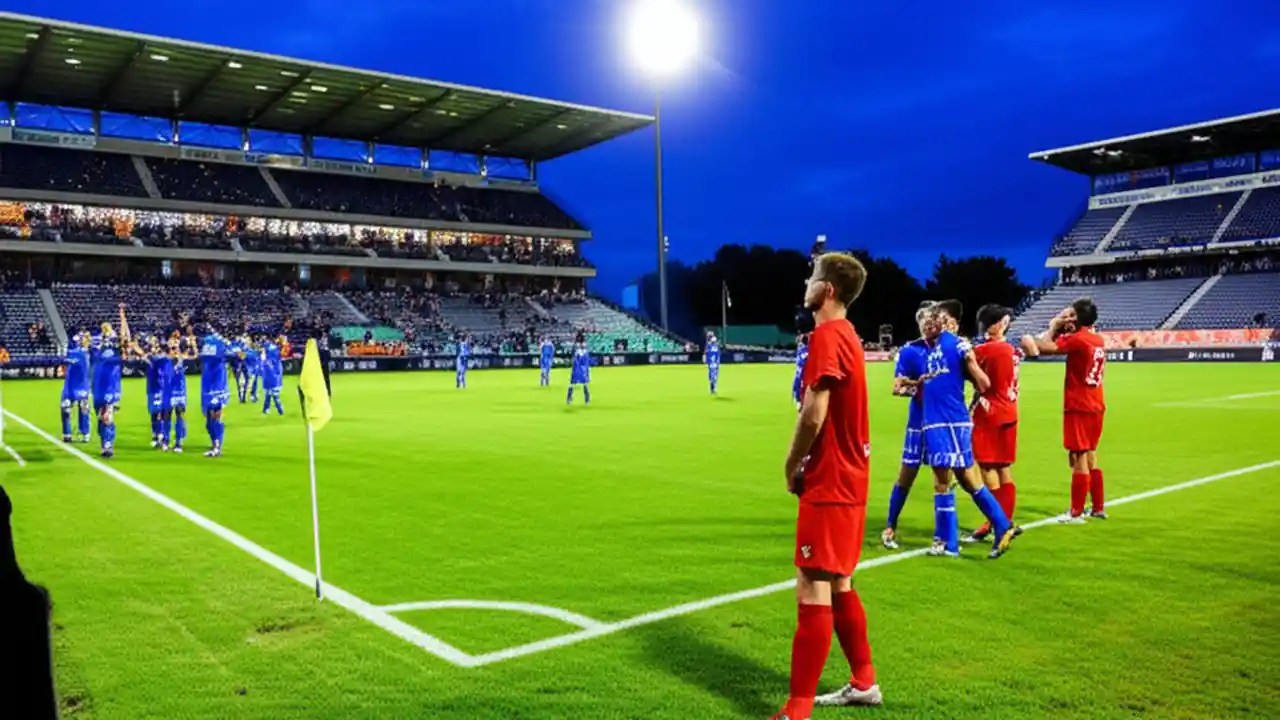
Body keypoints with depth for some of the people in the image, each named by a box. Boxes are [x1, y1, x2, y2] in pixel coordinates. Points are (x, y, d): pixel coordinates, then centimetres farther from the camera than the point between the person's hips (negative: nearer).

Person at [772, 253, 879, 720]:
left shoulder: (826, 335, -17)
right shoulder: (846, 334, 13)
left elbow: (813, 415, -23)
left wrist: (791, 464, -8)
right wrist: (807, 462, 8)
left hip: (829, 483, -10)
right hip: (847, 476, 10)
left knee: (812, 590, -6)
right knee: (838, 585, 19)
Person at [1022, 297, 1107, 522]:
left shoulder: (1076, 339, -16)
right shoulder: (1099, 340, 9)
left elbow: (1045, 347, -24)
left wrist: (1053, 326, -7)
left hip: (1078, 407, -8)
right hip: (1096, 406, 8)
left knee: (1078, 458, -4)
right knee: (1090, 457, 16)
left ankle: (1076, 513, 0)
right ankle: (1098, 508, 22)